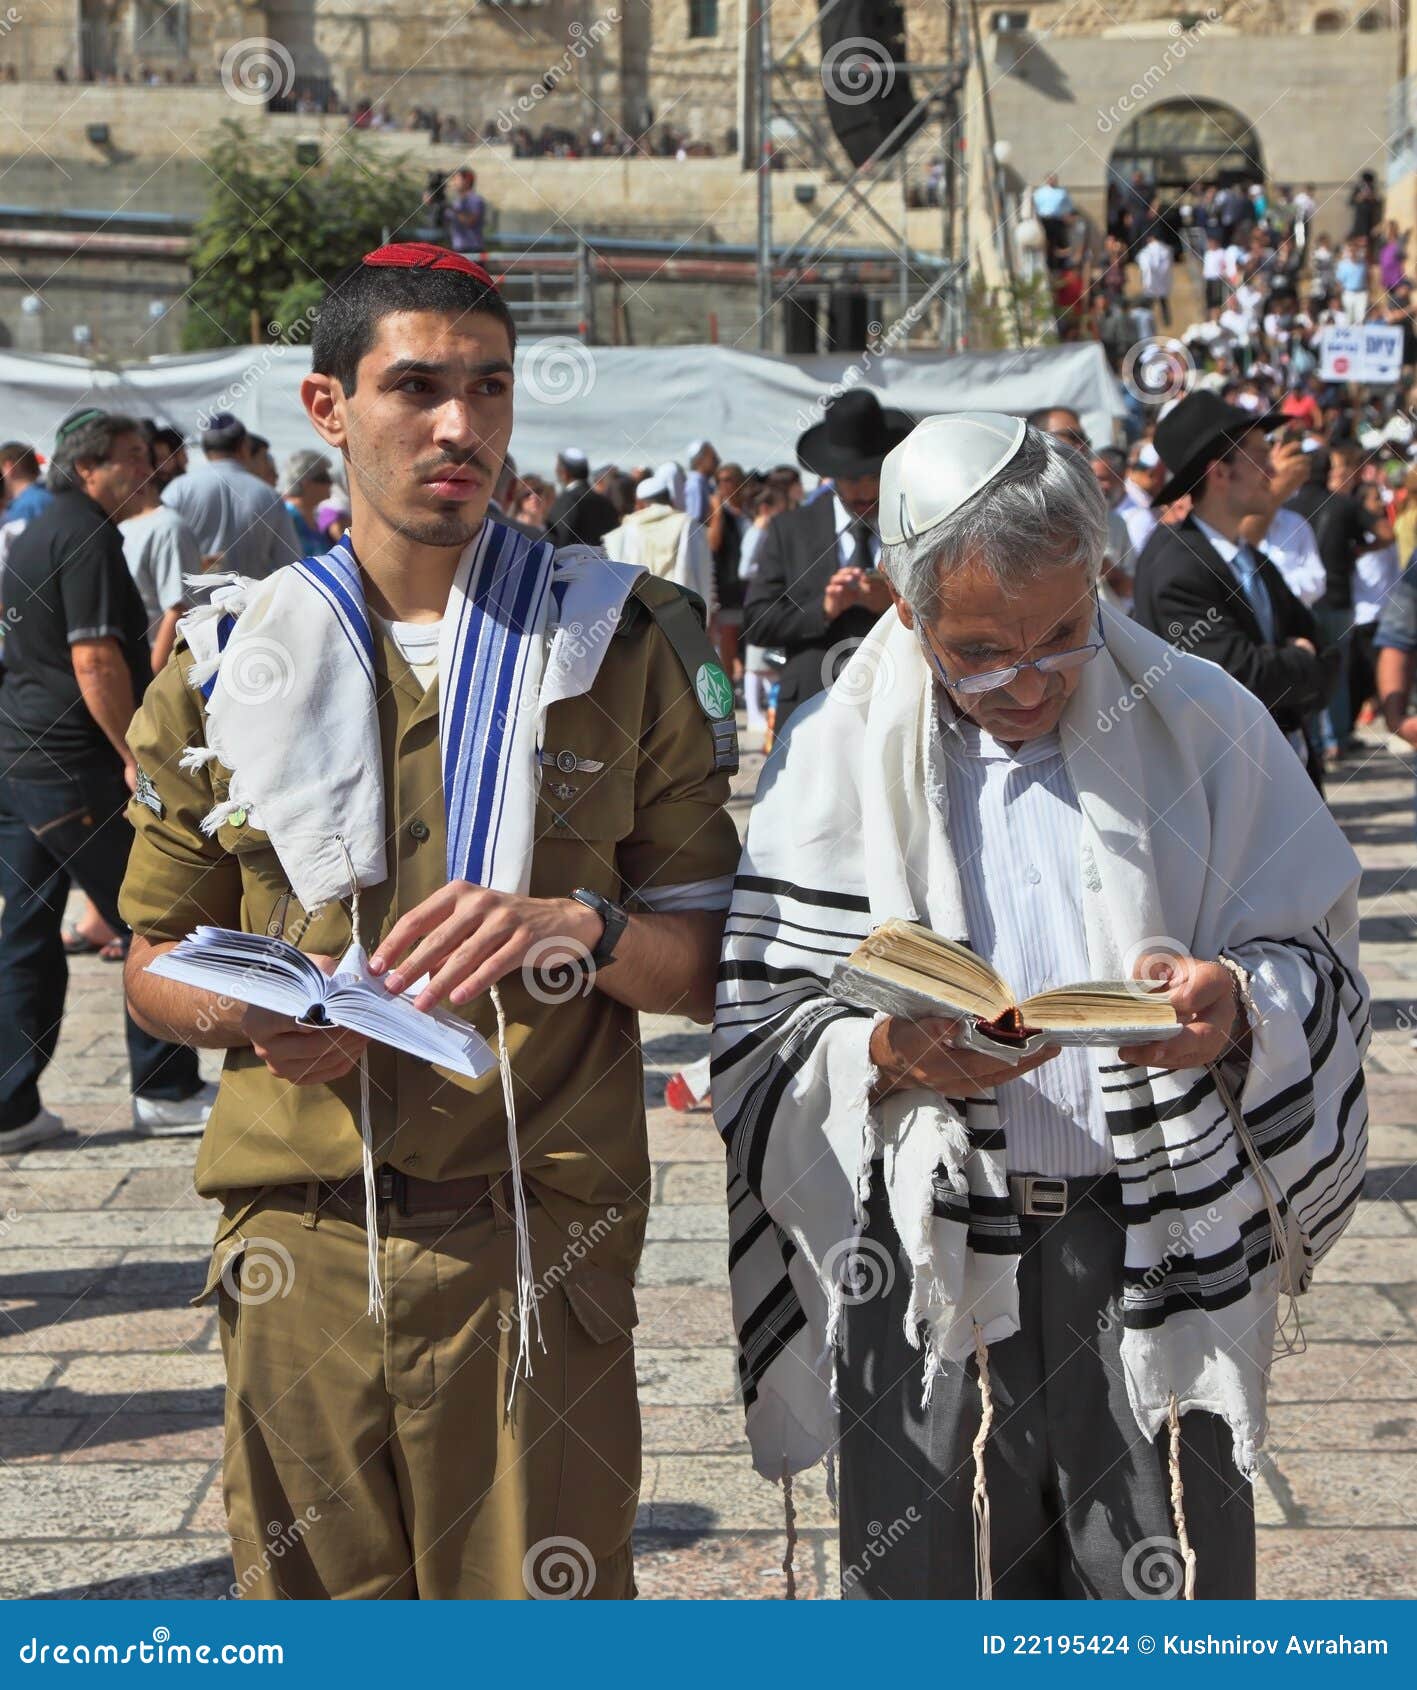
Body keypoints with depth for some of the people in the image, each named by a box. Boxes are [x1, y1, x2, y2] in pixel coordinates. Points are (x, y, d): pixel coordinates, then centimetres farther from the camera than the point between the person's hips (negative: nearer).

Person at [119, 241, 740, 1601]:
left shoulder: (621, 644, 5)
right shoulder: (227, 667, 8)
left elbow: (711, 966, 4)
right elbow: (155, 964, 13)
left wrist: (577, 928, -17)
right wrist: (248, 1016, -9)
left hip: (533, 1239, -1)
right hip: (296, 1234, 1)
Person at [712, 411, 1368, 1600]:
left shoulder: (1202, 724, 1)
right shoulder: (836, 755, 0)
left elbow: (1317, 959, 5)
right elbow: (759, 1020, -2)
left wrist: (1238, 1010, -17)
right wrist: (883, 1053, -21)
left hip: (1163, 1247, 0)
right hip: (931, 1263, 0)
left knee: (1171, 1592, 5)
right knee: (935, 1589, 6)